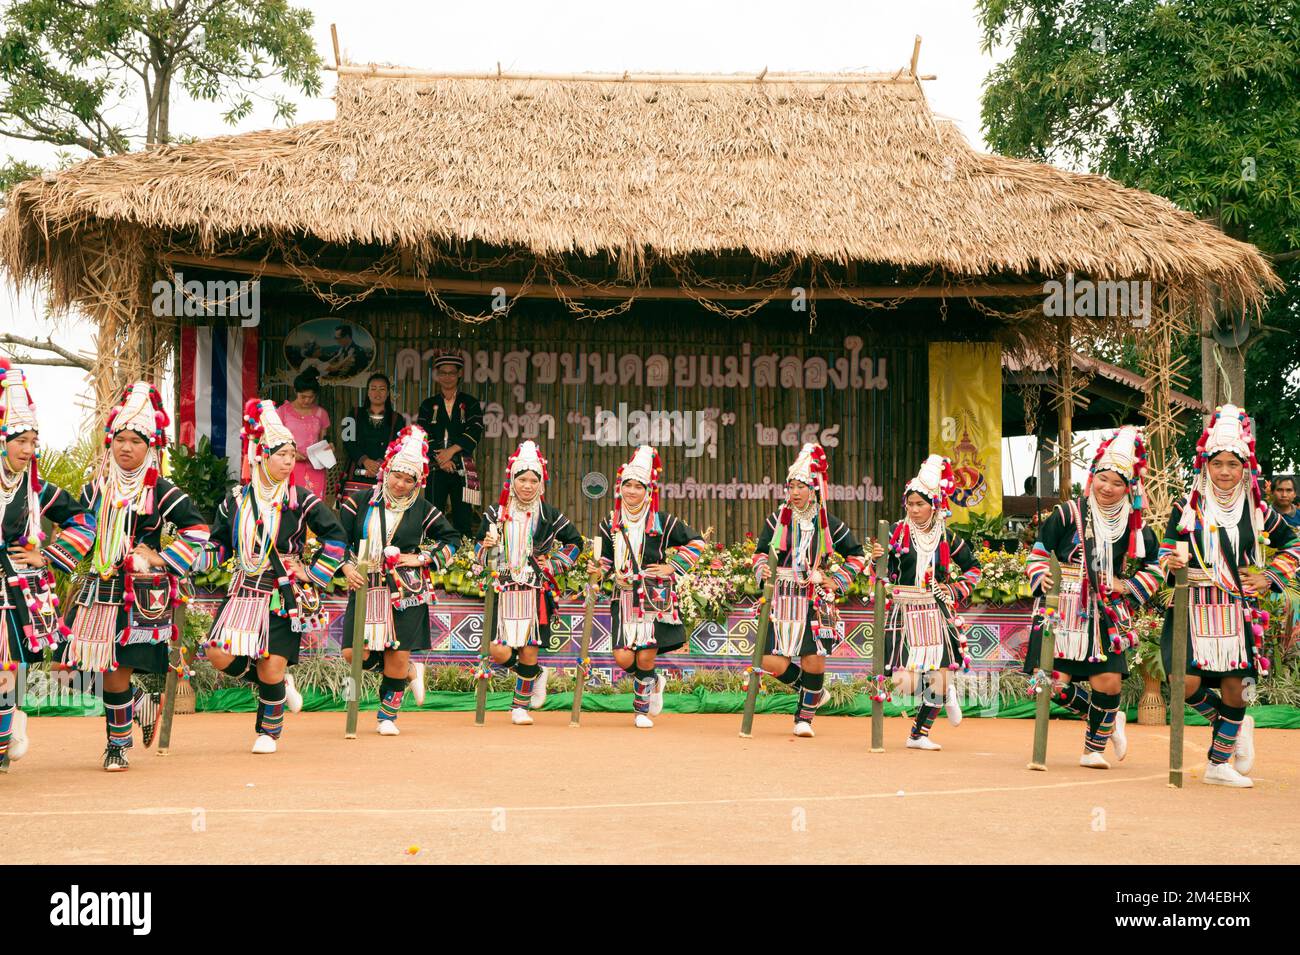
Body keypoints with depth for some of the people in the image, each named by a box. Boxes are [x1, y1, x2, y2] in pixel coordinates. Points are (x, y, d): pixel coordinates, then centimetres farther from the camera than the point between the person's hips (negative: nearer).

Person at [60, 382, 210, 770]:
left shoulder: (160, 491, -4)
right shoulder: (96, 488, 9)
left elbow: (197, 528, -2)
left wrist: (164, 559, -6)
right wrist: (77, 571, 17)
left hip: (142, 595, -4)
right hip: (99, 590, 5)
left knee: (116, 671, -6)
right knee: (104, 668, 3)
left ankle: (117, 746, 7)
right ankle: (144, 705, 31)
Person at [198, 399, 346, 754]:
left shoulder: (299, 499, -3)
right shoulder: (235, 500, 5)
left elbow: (335, 533, 2)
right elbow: (220, 544, 14)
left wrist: (317, 573, -3)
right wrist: (197, 558, -3)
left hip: (285, 595, -3)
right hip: (244, 592, 3)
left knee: (272, 667, -5)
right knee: (220, 655, -10)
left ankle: (269, 732, 19)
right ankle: (279, 683, 17)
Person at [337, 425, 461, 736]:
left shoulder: (422, 509, 2)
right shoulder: (360, 501, 2)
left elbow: (452, 539, 12)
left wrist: (423, 559, 0)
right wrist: (346, 566, -8)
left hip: (406, 592, -1)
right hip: (365, 589, 2)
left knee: (398, 657, -2)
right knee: (354, 654, -5)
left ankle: (388, 716, 19)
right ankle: (411, 671, 22)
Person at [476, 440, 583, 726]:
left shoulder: (549, 515, 2)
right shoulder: (496, 514, 4)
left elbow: (575, 542, 16)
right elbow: (479, 554, 12)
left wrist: (555, 565, 3)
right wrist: (486, 546, -10)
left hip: (536, 593, -1)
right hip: (503, 592, 1)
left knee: (529, 652, 0)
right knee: (499, 653, -9)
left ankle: (520, 706, 19)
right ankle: (536, 674, 21)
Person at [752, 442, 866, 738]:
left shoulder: (828, 523, 2)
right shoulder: (777, 519, 4)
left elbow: (857, 555, 12)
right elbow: (760, 552, 13)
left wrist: (838, 581, 1)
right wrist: (763, 569, -8)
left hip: (816, 600, -1)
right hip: (782, 600, 1)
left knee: (813, 661, -6)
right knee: (774, 663, -8)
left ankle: (805, 717, 16)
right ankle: (815, 692, 21)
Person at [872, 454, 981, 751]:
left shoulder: (946, 536, 4)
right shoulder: (898, 532, 0)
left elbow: (973, 568, 18)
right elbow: (885, 572, 0)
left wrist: (956, 591, 5)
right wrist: (878, 557, -20)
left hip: (936, 612, 2)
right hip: (904, 612, -1)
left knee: (937, 677, -2)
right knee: (906, 680, -13)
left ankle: (919, 734, 14)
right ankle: (946, 693, 15)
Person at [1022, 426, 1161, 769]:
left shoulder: (1135, 528, 7)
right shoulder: (1067, 514, -2)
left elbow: (1154, 567, 19)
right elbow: (1038, 554, 4)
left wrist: (1129, 587, 3)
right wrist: (1042, 578, -15)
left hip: (1106, 616, 2)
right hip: (1063, 612, -1)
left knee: (1109, 681, -11)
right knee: (1055, 682, -9)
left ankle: (1094, 749, 14)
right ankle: (1108, 720, 19)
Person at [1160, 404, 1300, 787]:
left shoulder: (1258, 510, 5)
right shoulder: (1187, 507, 0)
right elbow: (1167, 552, 6)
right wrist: (1172, 562, -17)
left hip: (1238, 611, 1)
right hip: (1193, 609, -1)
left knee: (1233, 687, 2)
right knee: (1188, 684, -14)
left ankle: (1219, 765, 19)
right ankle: (1236, 726, 16)